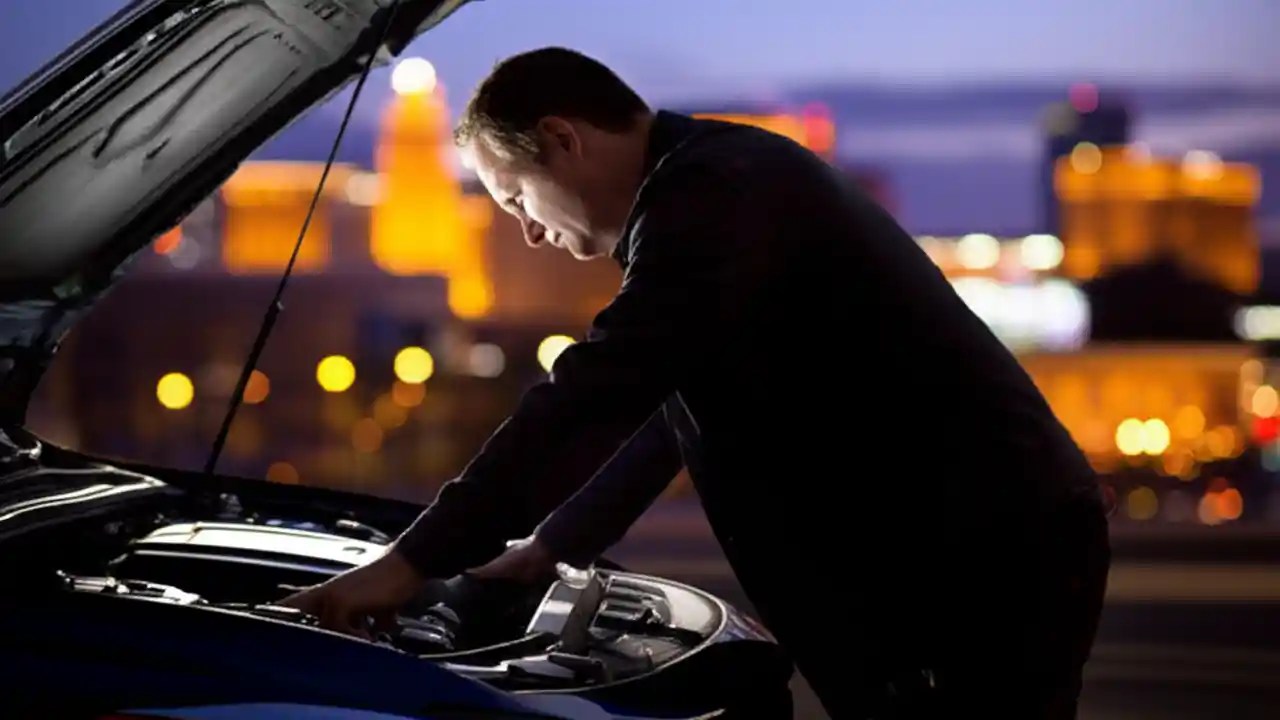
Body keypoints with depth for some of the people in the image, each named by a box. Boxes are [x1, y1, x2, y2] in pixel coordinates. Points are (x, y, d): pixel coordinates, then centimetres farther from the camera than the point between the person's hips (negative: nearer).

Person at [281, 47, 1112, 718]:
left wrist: (413, 562, -20)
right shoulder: (719, 182, 18)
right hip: (946, 557, 10)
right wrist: (553, 543, 27)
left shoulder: (715, 192, -16)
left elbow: (591, 397, -23)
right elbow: (670, 405, 28)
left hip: (982, 561, -10)